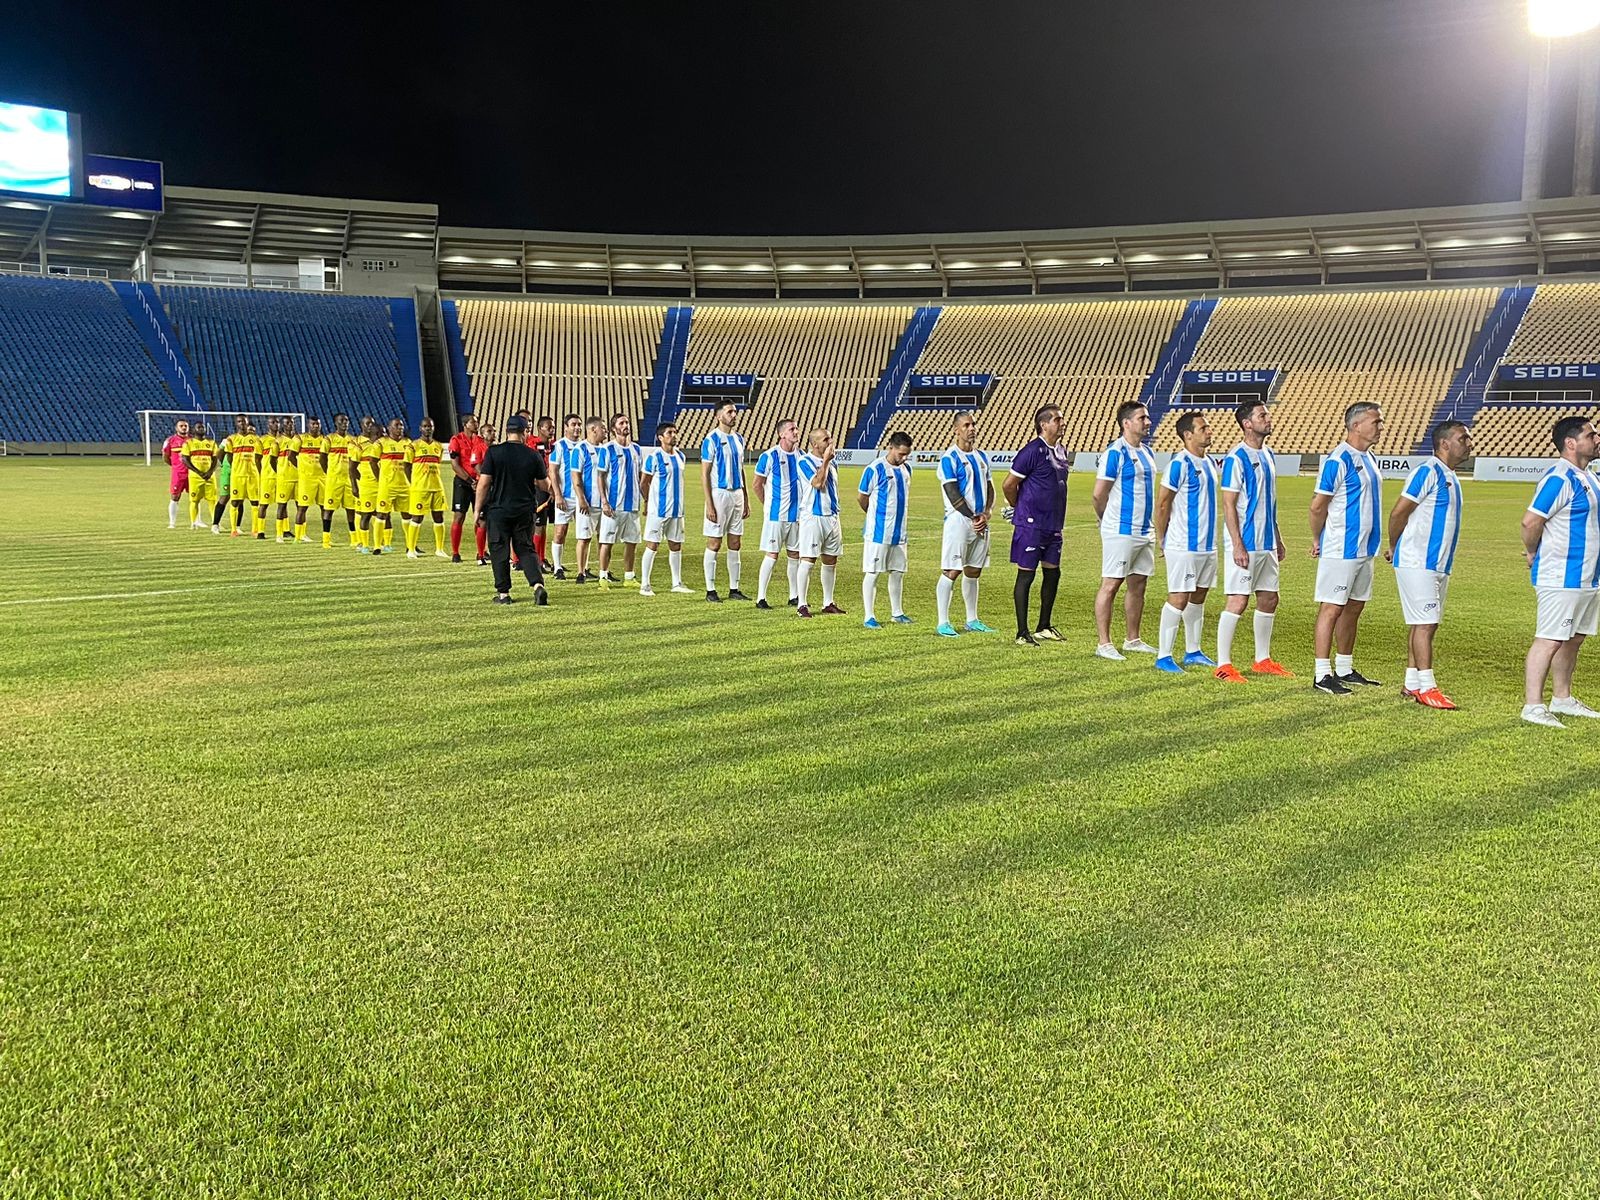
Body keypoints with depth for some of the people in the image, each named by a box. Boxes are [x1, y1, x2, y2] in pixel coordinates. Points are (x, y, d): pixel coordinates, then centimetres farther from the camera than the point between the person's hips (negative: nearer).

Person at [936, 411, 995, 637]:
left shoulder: (981, 456, 14)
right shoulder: (949, 458, -8)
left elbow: (990, 489, 14)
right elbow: (953, 494, -14)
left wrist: (986, 514, -3)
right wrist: (973, 517, -13)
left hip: (980, 522, 7)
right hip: (958, 520, -7)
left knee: (973, 572, 13)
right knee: (951, 571, -8)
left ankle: (972, 620, 21)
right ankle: (943, 623, -5)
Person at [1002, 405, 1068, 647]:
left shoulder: (1062, 451, 11)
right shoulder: (1032, 451, -14)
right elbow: (1008, 485, -11)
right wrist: (1019, 509, 6)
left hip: (1053, 525, 8)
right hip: (1031, 525, -8)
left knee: (1053, 573, 13)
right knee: (1026, 575, -2)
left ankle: (1044, 627, 26)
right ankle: (1022, 633, 3)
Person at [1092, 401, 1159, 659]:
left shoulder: (1146, 452, 14)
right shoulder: (1115, 453, -12)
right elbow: (1099, 495, -11)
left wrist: (1149, 523, 17)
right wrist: (1111, 522, 3)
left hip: (1145, 530, 8)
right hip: (1120, 532, -8)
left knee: (1138, 585, 12)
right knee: (1110, 585, -4)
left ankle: (1133, 640, 22)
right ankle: (1104, 644, 0)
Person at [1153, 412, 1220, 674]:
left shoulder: (1209, 463, 13)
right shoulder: (1179, 465, -14)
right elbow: (1162, 504, -12)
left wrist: (1210, 538, 18)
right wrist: (1161, 539, -8)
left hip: (1208, 544, 8)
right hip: (1183, 545, -8)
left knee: (1199, 597, 13)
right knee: (1178, 598, -7)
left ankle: (1193, 652, 23)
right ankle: (1163, 656, -2)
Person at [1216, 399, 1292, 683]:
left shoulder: (1268, 456, 14)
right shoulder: (1236, 458, -12)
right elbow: (1228, 505, -15)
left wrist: (1278, 538, 20)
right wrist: (1237, 545, -20)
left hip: (1267, 543, 9)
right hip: (1244, 544, -9)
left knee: (1269, 600, 12)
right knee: (1238, 602, -7)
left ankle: (1263, 659, 23)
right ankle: (1223, 665, -1)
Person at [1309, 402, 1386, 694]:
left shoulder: (1369, 459, 13)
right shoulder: (1338, 460, -16)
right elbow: (1317, 506, -15)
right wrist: (1317, 540, -2)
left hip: (1365, 549, 9)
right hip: (1340, 550, -9)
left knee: (1354, 608, 13)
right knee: (1332, 608, -5)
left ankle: (1344, 670, 22)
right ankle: (1322, 675, -1)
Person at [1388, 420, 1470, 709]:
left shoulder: (1450, 476, 16)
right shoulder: (1428, 471, -13)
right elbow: (1399, 512, -15)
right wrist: (1394, 548, -2)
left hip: (1439, 564, 9)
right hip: (1417, 563, -9)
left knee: (1425, 625, 9)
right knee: (1424, 624, -9)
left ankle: (1411, 684, 14)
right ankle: (1426, 688, -7)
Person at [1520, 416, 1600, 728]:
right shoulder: (1559, 478, -18)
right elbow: (1531, 520, -23)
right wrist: (1534, 554, -8)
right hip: (1561, 577, -10)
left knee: (1573, 638, 15)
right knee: (1549, 640, -8)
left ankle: (1562, 699, 26)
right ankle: (1533, 706, -6)